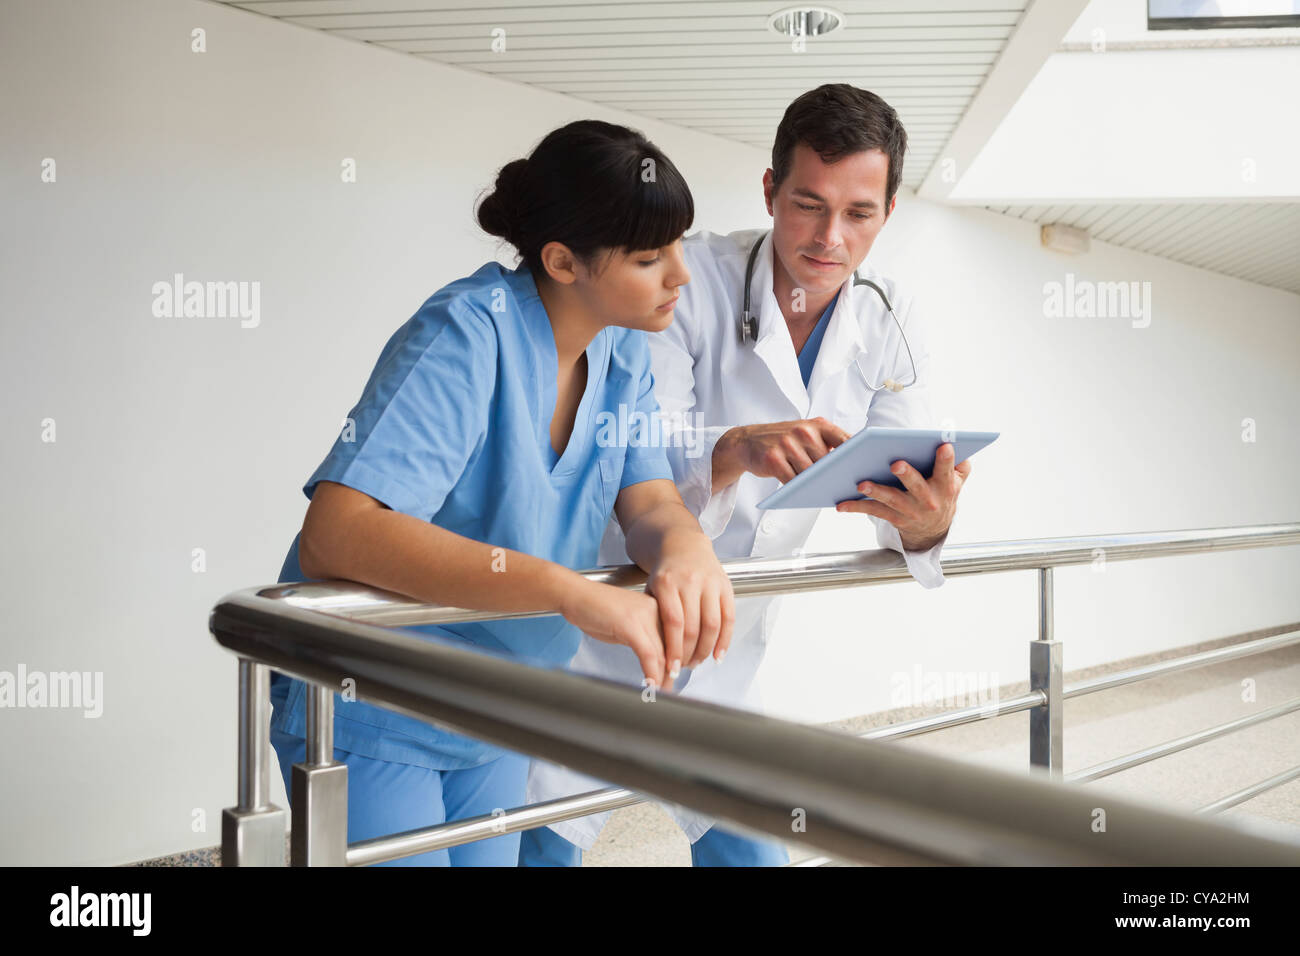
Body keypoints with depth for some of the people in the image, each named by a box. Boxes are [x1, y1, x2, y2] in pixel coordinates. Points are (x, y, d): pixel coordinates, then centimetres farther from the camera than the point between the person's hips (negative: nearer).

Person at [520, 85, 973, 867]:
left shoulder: (893, 326, -4)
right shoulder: (691, 277, -17)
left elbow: (911, 482, -9)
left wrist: (928, 522, -34)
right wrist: (740, 447, -43)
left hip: (723, 660, 4)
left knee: (750, 847, 13)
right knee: (542, 846, 5)